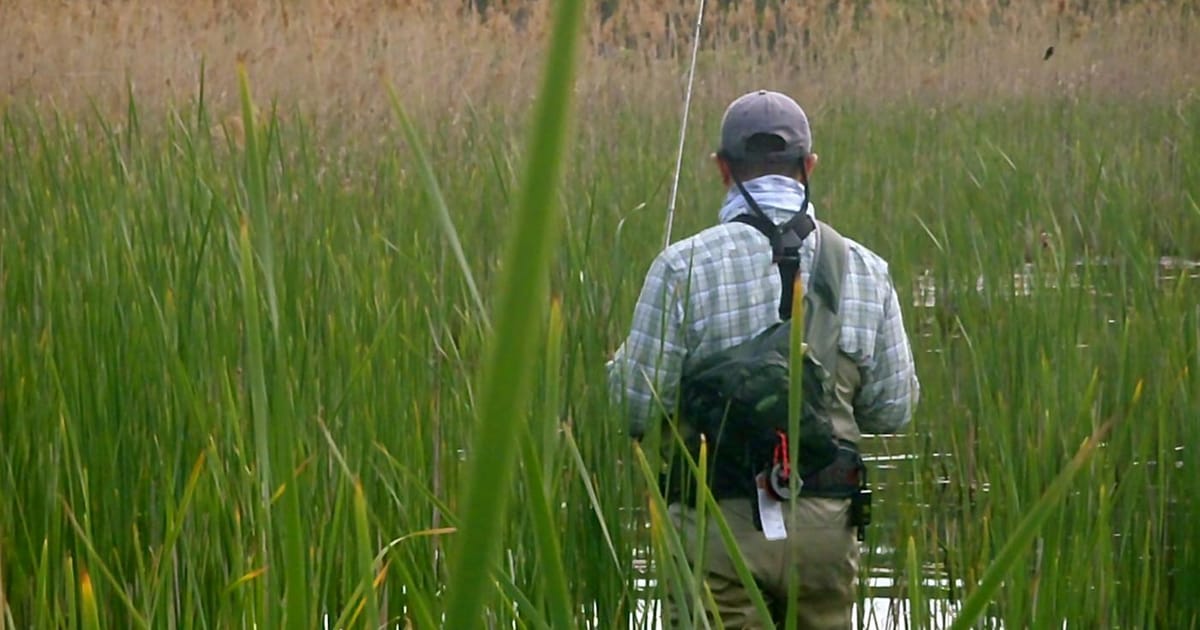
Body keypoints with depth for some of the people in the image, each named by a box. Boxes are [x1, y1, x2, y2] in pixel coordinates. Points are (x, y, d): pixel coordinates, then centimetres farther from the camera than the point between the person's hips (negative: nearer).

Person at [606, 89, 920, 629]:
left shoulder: (684, 266, -7)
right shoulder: (865, 270, 3)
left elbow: (639, 407, -7)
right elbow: (893, 410, 7)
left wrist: (618, 366, 15)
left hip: (721, 525, -3)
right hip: (826, 523, 3)